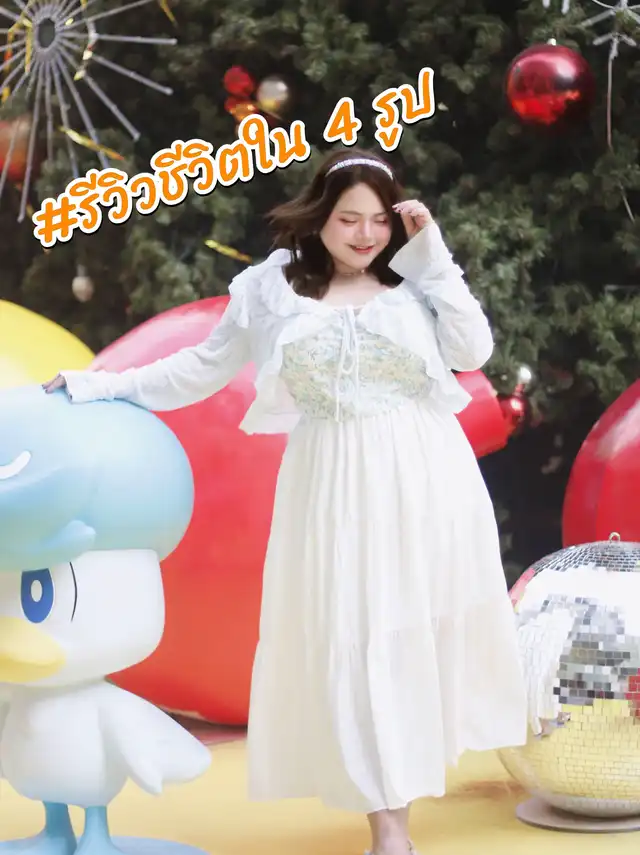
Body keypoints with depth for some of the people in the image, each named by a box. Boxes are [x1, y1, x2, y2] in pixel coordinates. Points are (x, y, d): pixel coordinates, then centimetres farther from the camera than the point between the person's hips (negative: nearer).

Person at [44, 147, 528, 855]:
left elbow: (472, 350, -8)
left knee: (425, 628, 6)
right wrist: (98, 384, 9)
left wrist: (433, 253, -7)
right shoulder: (272, 286, 3)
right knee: (354, 642, -1)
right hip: (336, 488, 0)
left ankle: (405, 774, 24)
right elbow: (205, 367, 12)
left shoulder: (413, 279, 2)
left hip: (424, 481, 1)